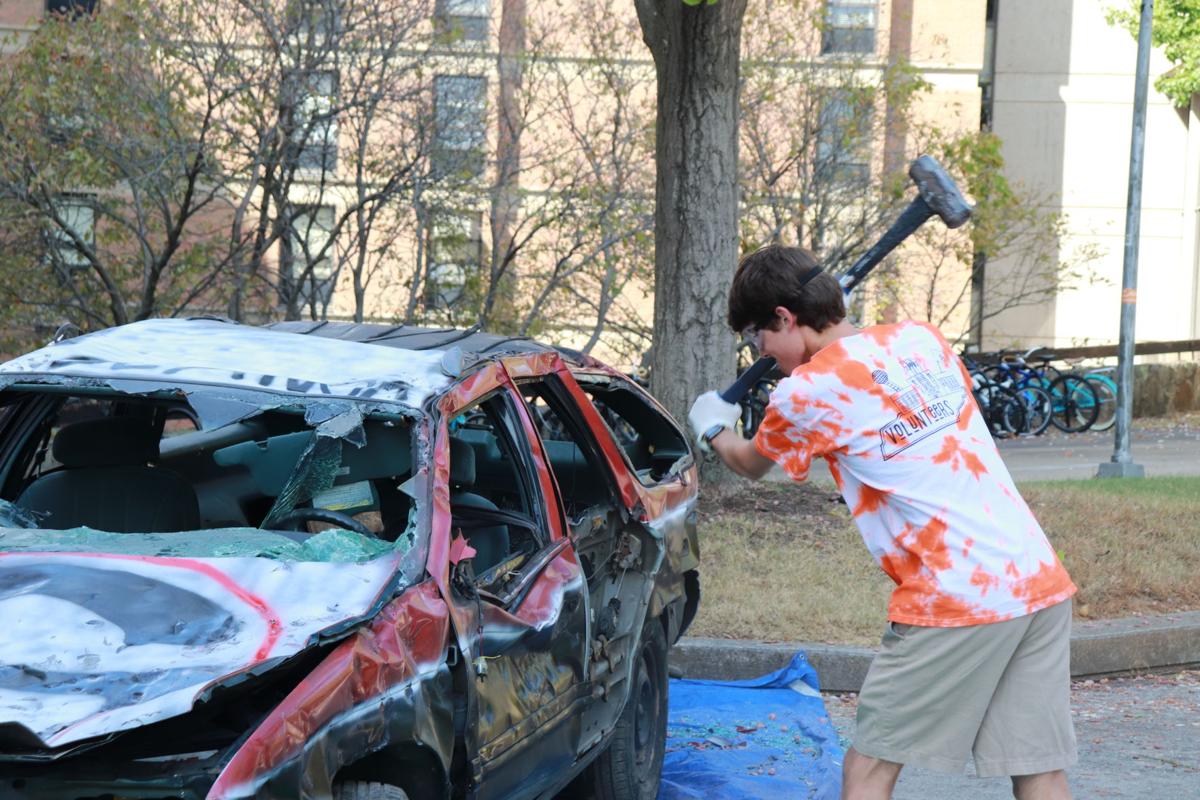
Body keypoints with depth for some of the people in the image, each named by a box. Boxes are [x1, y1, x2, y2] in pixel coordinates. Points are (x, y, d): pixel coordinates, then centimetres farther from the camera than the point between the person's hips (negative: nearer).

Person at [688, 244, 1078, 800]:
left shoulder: (806, 391, -2)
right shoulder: (922, 338, 14)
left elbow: (751, 465, 20)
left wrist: (714, 429, 40)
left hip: (953, 603, -6)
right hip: (1042, 583, 6)